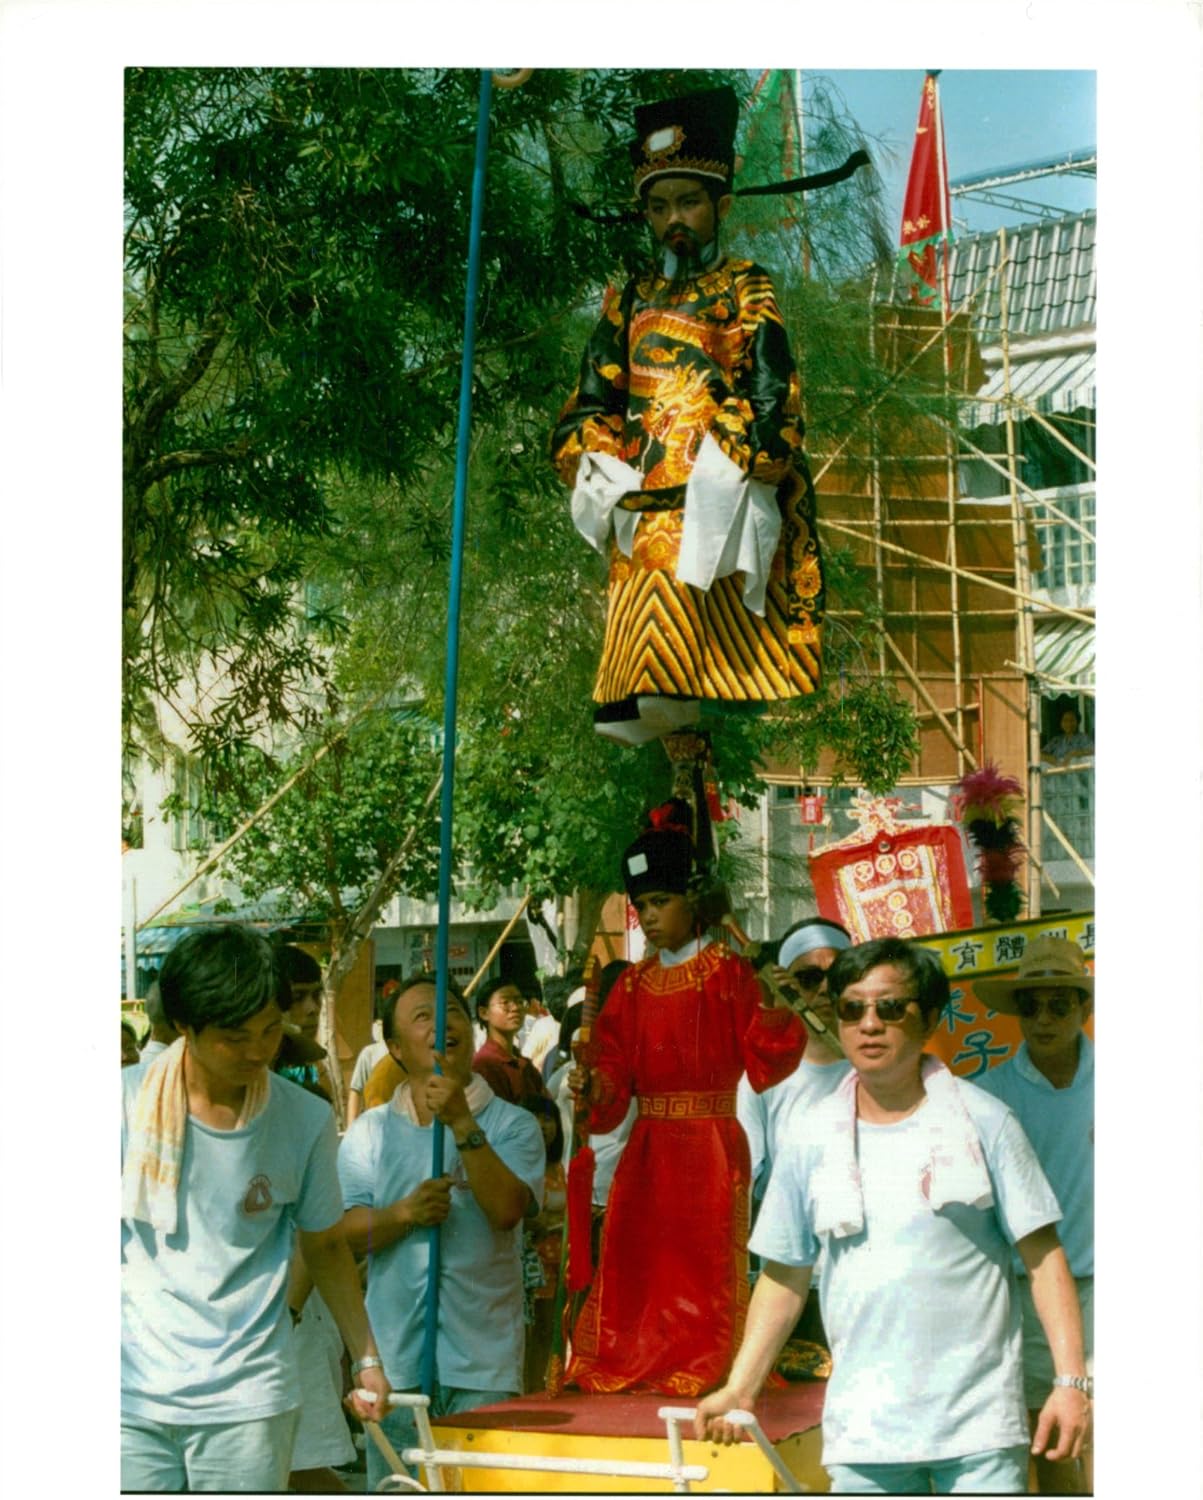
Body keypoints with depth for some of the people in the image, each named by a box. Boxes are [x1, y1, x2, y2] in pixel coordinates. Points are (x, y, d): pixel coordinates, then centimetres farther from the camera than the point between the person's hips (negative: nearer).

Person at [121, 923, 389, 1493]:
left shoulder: (307, 1121, -1)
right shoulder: (129, 1101, -3)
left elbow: (326, 1247, 12)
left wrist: (365, 1358, 9)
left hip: (248, 1402, 0)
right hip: (133, 1398, 0)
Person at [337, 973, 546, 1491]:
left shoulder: (512, 1125, 4)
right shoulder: (370, 1131, 10)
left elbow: (507, 1209, -13)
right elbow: (344, 1234, 2)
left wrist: (462, 1123, -18)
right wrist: (404, 1213, -16)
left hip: (483, 1360, -2)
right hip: (395, 1356, 2)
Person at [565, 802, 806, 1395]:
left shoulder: (728, 973, -2)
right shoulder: (634, 984, 13)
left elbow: (765, 1061, -9)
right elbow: (615, 1065, 7)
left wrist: (774, 1012, -27)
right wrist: (593, 1085, -14)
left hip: (711, 1145, -5)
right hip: (648, 1146, 5)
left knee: (704, 1264, -3)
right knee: (636, 1259, 3)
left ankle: (704, 1370, 3)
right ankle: (629, 1368, 10)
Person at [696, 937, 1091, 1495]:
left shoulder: (983, 1121, 1)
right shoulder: (812, 1140, 8)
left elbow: (1043, 1258, 0)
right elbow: (784, 1276, 13)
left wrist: (1071, 1380, -8)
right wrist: (739, 1388, 5)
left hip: (980, 1424, -2)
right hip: (862, 1426, 3)